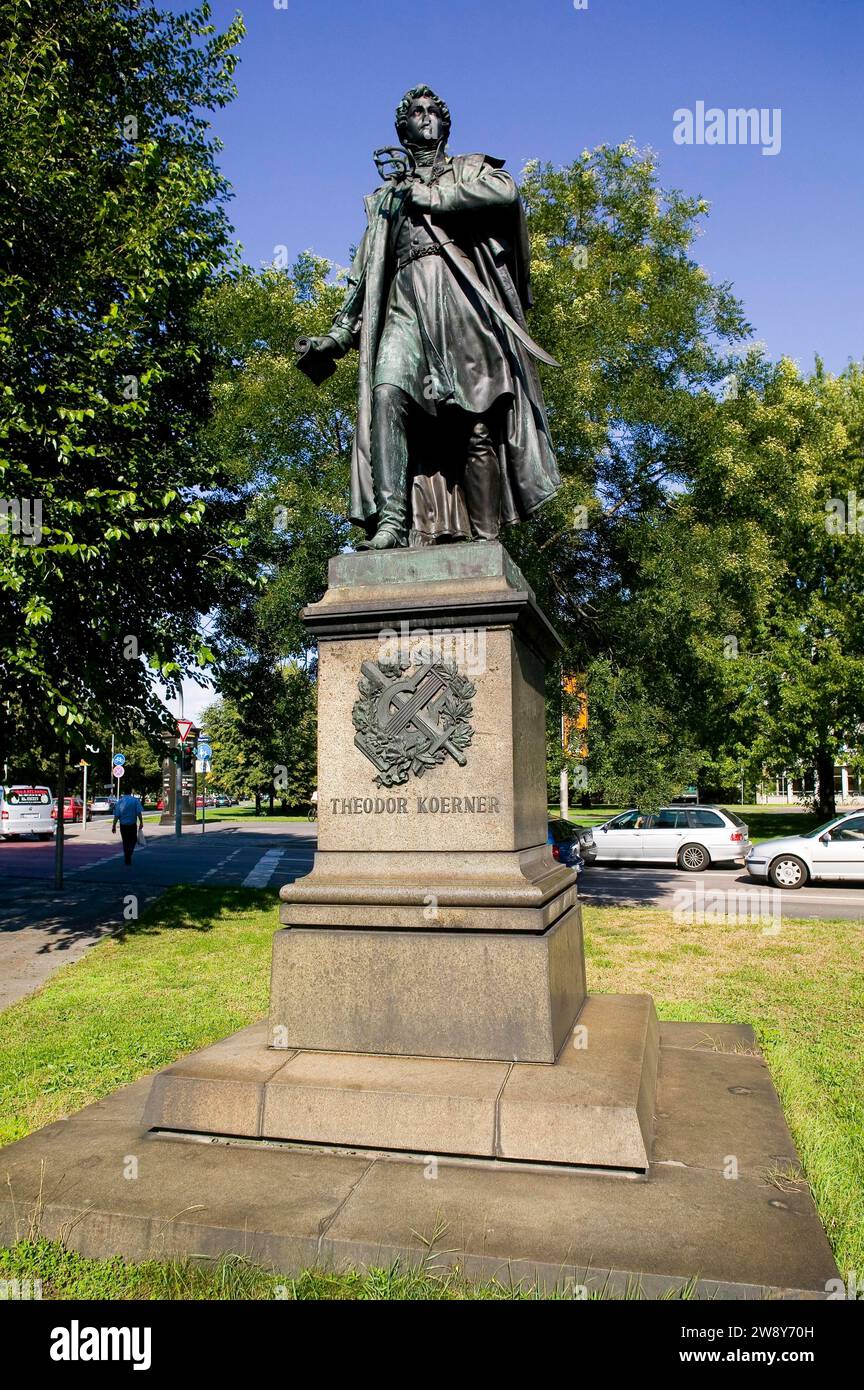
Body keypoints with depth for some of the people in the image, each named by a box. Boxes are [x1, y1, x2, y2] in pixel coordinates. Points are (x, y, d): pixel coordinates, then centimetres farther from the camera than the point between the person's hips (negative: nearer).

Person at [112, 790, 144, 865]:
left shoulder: (119, 801, 1)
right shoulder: (135, 800, -5)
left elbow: (116, 815, -2)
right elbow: (139, 812, -12)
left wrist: (114, 826, 1)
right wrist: (141, 823, -8)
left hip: (123, 825, 2)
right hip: (132, 824, -2)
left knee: (125, 842, 13)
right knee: (133, 840, 13)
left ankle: (127, 859, 14)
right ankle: (129, 853, -11)